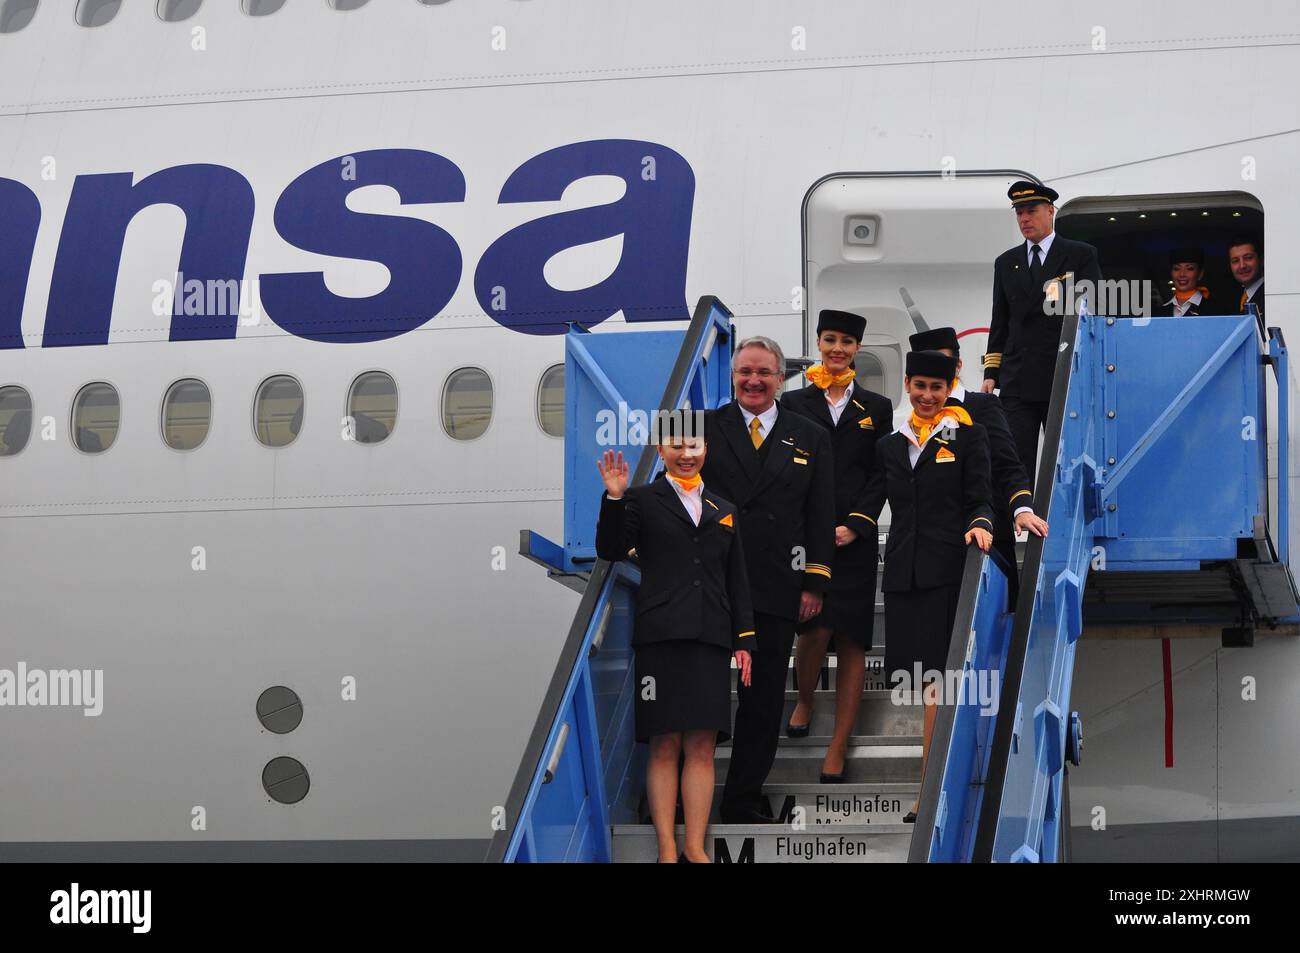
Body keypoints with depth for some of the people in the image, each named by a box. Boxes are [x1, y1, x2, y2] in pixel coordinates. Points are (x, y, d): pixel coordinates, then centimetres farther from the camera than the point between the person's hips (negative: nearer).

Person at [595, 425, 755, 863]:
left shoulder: (724, 511, 20)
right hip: (661, 638, -3)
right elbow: (610, 550, -2)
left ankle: (695, 848, 2)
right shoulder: (643, 500, 9)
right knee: (664, 746, -4)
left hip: (710, 641, 3)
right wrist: (614, 499, -14)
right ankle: (667, 849, -2)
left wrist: (744, 639, 13)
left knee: (702, 748, 0)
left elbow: (738, 581, 20)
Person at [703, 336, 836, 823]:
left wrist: (814, 584, 2)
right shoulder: (705, 428, 5)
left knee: (763, 700, 5)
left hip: (776, 590, 2)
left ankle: (744, 800, 13)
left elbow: (821, 518, 9)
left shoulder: (810, 439, 10)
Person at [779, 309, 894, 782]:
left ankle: (839, 747, 3)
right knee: (816, 628, -14)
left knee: (851, 640, -2)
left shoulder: (876, 408, 10)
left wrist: (855, 526, -6)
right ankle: (804, 701, 17)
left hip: (855, 538, 1)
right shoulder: (794, 403, 8)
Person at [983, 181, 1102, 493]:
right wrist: (991, 373, 9)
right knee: (1015, 466, -3)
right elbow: (1000, 323, 16)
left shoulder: (1081, 256, 4)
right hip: (1017, 382, 3)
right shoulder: (1006, 263, 16)